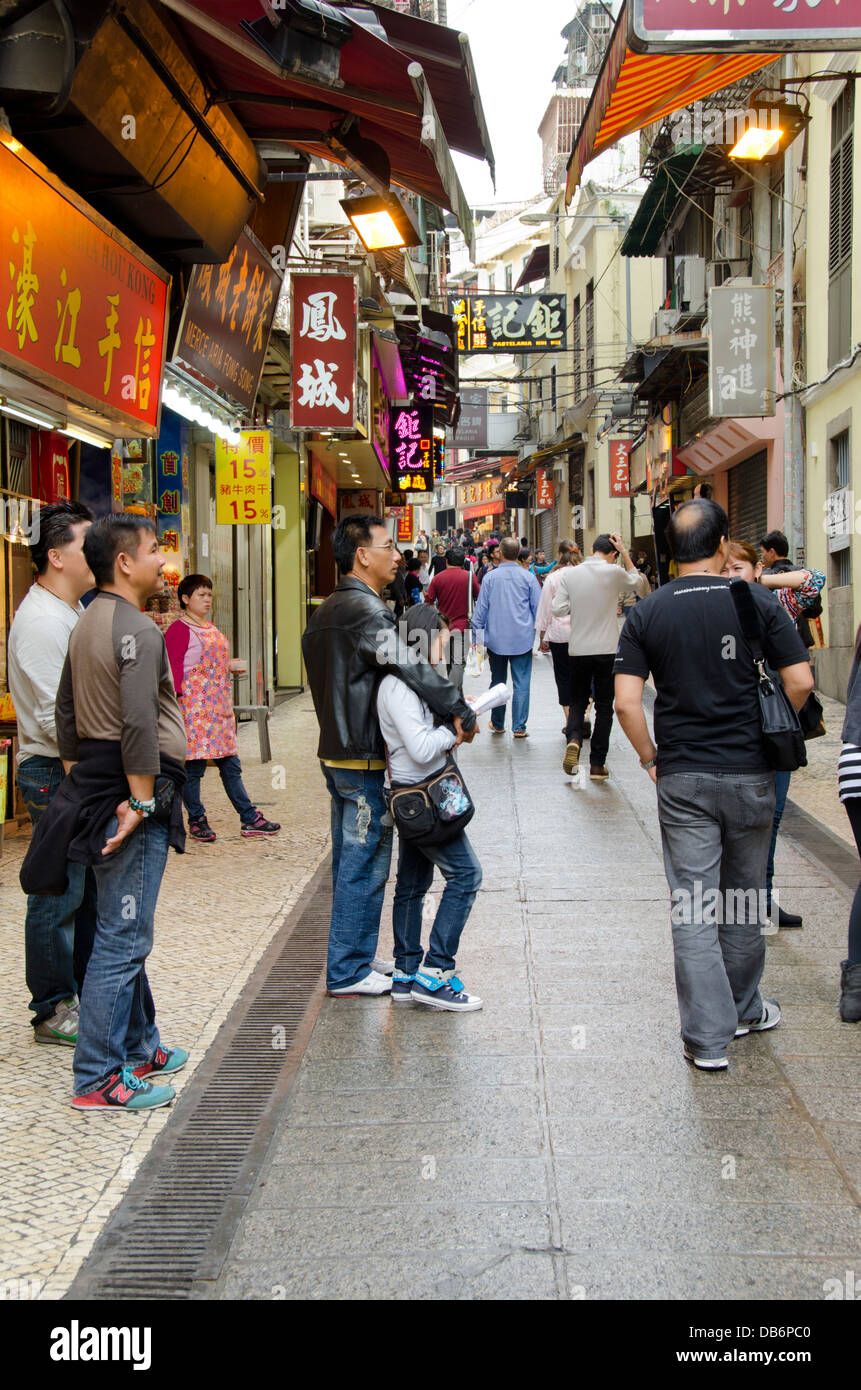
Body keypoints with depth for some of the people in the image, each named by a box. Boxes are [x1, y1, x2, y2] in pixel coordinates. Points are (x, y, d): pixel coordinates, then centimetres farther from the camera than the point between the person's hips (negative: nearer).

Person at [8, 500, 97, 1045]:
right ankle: (54, 1011, 11)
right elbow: (55, 715, -22)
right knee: (59, 897, 0)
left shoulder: (70, 612, 15)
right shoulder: (42, 620, -17)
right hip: (56, 775, -10)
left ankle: (87, 997, 28)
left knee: (90, 892, 16)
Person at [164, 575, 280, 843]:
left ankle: (250, 820, 10)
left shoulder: (211, 628, 19)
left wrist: (233, 666, 10)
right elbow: (173, 669, -13)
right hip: (194, 708, -8)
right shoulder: (179, 630, -8)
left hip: (220, 708, 8)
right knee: (193, 767, -1)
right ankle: (196, 821, 11)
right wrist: (176, 702, -20)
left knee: (231, 765, 9)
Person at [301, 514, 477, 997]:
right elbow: (409, 667, -31)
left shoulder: (327, 610, 13)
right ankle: (349, 970, 7)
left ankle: (355, 954, 28)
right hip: (364, 758, -10)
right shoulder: (366, 609, -19)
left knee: (350, 858, 17)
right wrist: (461, 710, -25)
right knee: (365, 863, -1)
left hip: (337, 751, 10)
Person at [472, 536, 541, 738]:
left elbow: (481, 608, 1)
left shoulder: (490, 577, -3)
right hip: (522, 640, -1)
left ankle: (497, 724, 20)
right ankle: (519, 727, -3)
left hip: (496, 639, 1)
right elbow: (538, 608, 2)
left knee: (497, 682, 13)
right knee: (521, 683, 0)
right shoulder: (528, 577, -3)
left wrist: (477, 634, 10)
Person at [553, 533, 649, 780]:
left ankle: (573, 738, -15)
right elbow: (640, 584, 11)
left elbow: (558, 610, -1)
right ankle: (597, 764, 7)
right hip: (607, 649, -2)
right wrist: (625, 553, 11)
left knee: (578, 701, 15)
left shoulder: (570, 574, -1)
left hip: (578, 650, 2)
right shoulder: (614, 573, -8)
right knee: (604, 706, 7)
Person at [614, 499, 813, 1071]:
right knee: (745, 897, 17)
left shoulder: (647, 613, -3)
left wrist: (651, 758, 5)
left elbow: (627, 702, -8)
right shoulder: (757, 601, -5)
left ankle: (708, 1036, 5)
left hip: (682, 778, 0)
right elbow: (800, 682, -8)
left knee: (693, 906, 4)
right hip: (750, 772, 0)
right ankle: (744, 1009, 33)